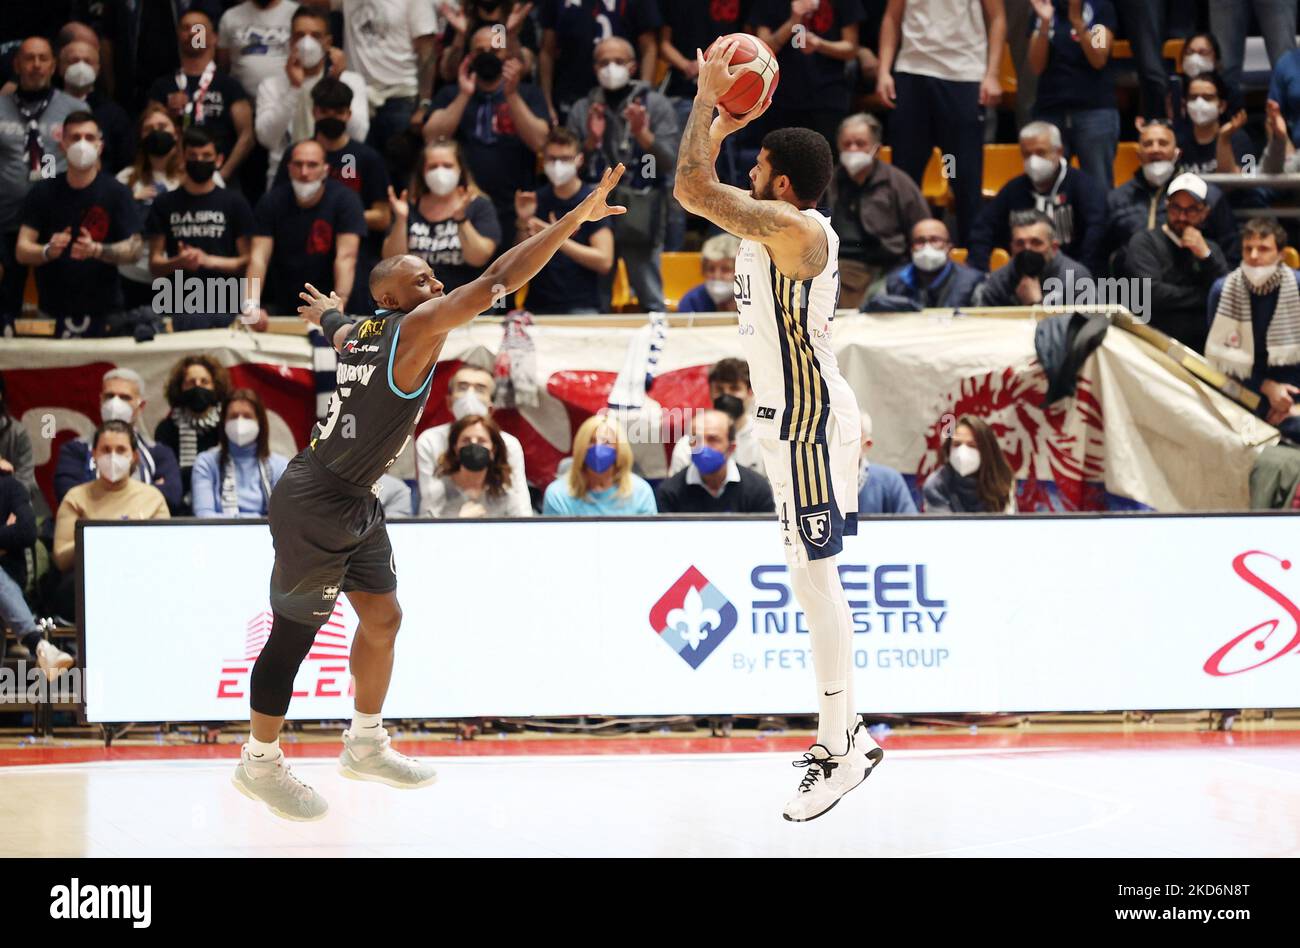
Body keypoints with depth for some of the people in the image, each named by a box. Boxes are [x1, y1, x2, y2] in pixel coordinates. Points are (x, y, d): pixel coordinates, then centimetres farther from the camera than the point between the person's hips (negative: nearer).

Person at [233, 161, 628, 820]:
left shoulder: (356, 333, 6)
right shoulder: (415, 327, -19)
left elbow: (331, 321, 32)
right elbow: (497, 281, -25)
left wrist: (326, 311, 57)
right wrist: (576, 219, -25)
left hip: (353, 504, 10)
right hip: (314, 505, -10)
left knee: (382, 617, 17)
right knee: (295, 633, 0)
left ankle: (365, 745, 32)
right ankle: (259, 764, 10)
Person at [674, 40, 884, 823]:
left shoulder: (795, 228, -18)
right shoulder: (773, 226, 11)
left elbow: (694, 189, -25)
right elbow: (700, 193, 29)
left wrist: (709, 97, -15)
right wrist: (722, 123, 18)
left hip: (809, 420, -11)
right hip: (794, 416, 11)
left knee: (814, 578, -10)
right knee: (814, 577, 14)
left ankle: (840, 753, -9)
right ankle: (845, 733, 21)